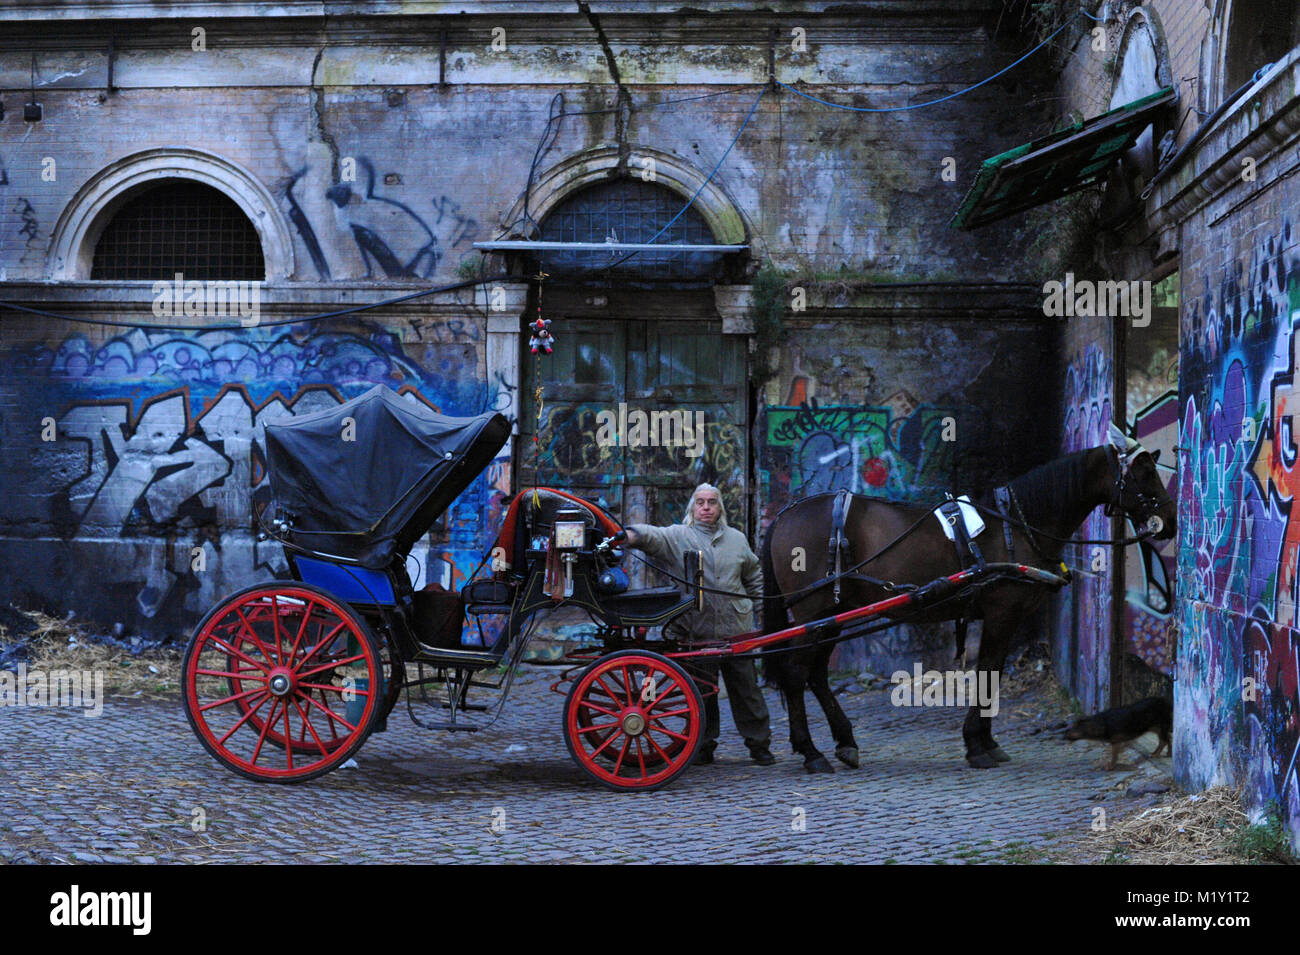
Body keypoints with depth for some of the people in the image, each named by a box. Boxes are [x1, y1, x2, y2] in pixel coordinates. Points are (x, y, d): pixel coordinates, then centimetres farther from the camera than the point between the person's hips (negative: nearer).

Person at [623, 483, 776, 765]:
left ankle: (759, 744, 15)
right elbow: (652, 536, -19)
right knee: (702, 690, 4)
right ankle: (704, 745, 17)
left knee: (746, 687, 5)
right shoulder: (678, 536, 2)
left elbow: (754, 573, 28)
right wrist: (631, 535, -39)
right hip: (697, 628, -2)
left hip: (736, 627, 2)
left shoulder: (736, 539, 14)